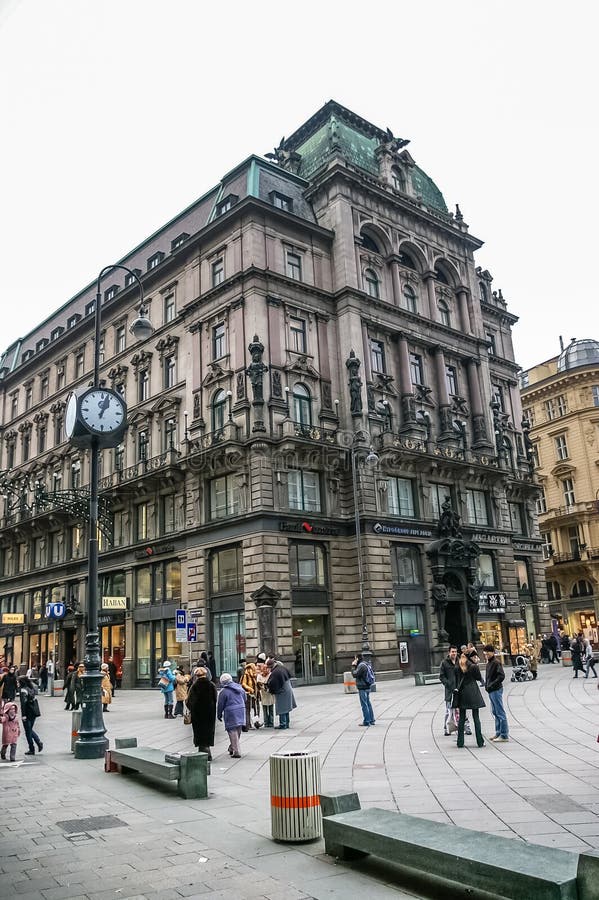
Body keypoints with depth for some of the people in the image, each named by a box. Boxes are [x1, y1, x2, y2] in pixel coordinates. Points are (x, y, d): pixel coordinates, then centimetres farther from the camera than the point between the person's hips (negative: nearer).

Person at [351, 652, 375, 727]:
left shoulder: (361, 665, -18)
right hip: (367, 687, 10)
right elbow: (358, 674, 18)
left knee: (364, 705, -4)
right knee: (368, 703, 15)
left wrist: (353, 666, -10)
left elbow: (355, 674, -19)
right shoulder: (366, 664, 13)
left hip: (362, 688, -10)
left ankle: (366, 722, -1)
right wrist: (355, 666, 8)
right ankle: (371, 720, 21)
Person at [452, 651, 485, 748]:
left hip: (462, 694, 3)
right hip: (473, 693, -3)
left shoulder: (458, 667, 0)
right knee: (476, 717, 3)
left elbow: (456, 681, 3)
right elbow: (479, 678, 3)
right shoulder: (474, 667, -10)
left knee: (461, 718, 8)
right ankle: (480, 742, 4)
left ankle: (460, 742, 8)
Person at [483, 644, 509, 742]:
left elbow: (501, 676, -22)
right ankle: (498, 733, 23)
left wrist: (492, 685, -20)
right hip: (491, 691, 10)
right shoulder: (488, 663, 14)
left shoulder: (496, 662, -14)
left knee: (500, 713, -4)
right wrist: (486, 685, 11)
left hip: (496, 690, -10)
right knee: (495, 712, 15)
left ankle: (504, 735, 0)